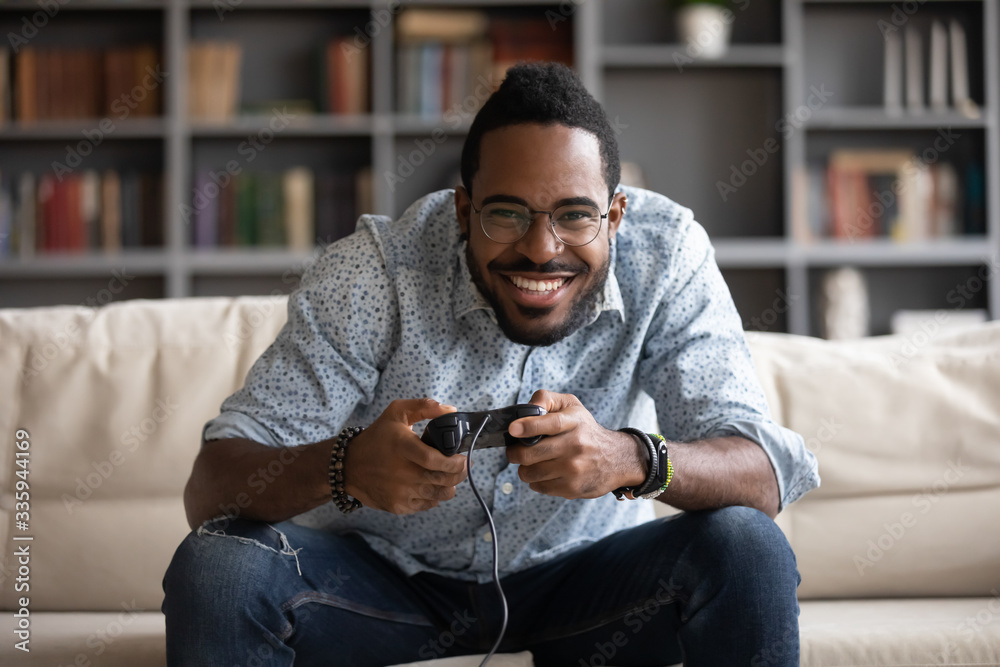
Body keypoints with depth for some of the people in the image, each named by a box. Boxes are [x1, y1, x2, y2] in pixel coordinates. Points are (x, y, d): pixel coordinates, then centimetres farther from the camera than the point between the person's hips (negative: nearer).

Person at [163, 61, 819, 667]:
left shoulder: (667, 255, -19)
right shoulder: (374, 270, -23)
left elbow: (763, 475, -25)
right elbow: (210, 488, -27)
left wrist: (629, 459, -47)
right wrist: (346, 467, -50)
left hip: (577, 569, 2)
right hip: (384, 574, -1)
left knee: (748, 551, -25)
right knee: (215, 568, -28)